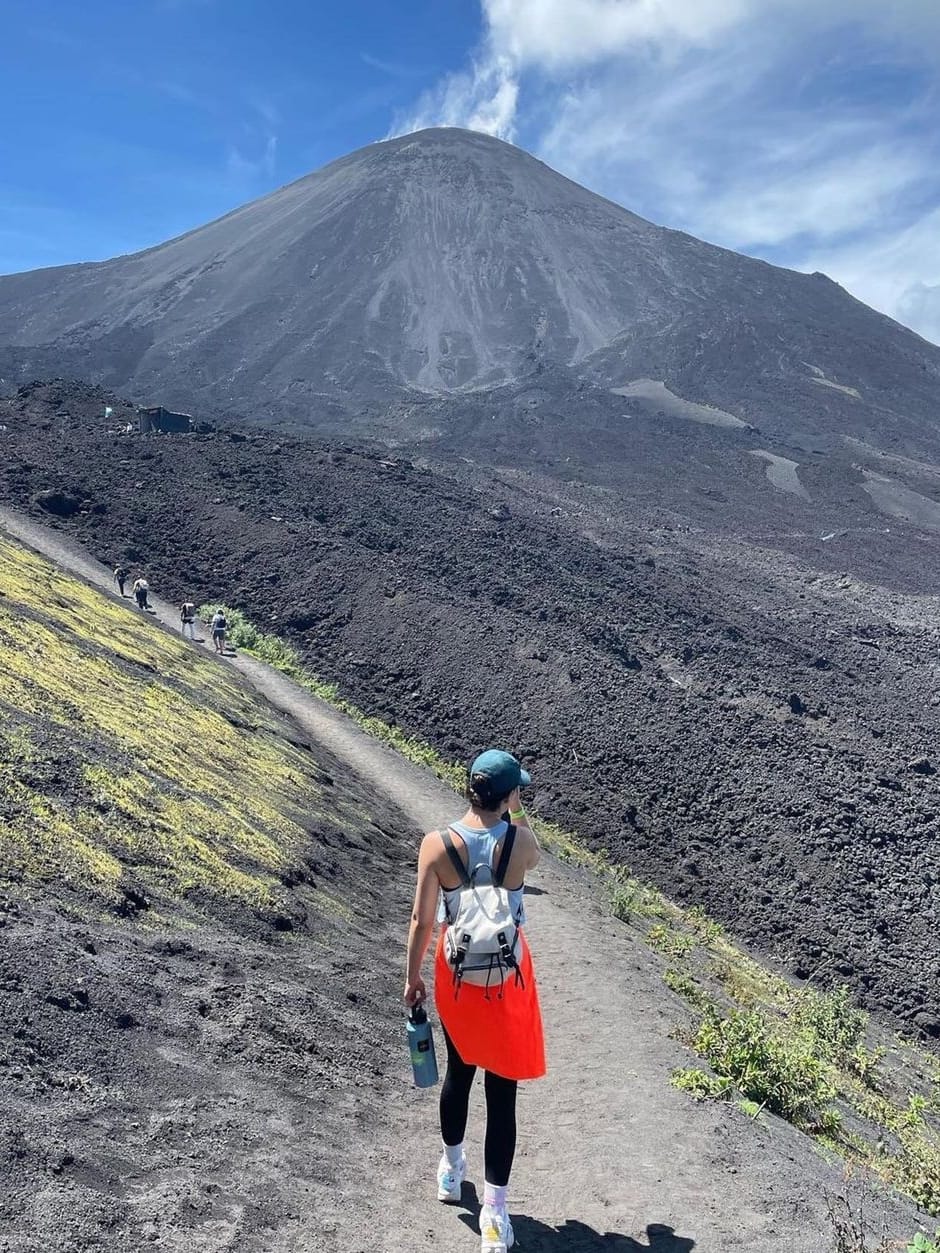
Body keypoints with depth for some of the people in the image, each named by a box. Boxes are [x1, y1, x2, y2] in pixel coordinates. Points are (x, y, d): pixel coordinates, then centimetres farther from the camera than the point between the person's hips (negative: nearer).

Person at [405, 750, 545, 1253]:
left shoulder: (436, 844, -16)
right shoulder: (520, 842, -18)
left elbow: (421, 920, -9)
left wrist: (412, 977, 3)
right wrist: (516, 813, 5)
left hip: (457, 973, 2)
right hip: (508, 976, -2)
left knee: (459, 1071, 24)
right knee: (502, 1090, 8)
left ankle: (452, 1168, 45)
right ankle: (495, 1210, 15)